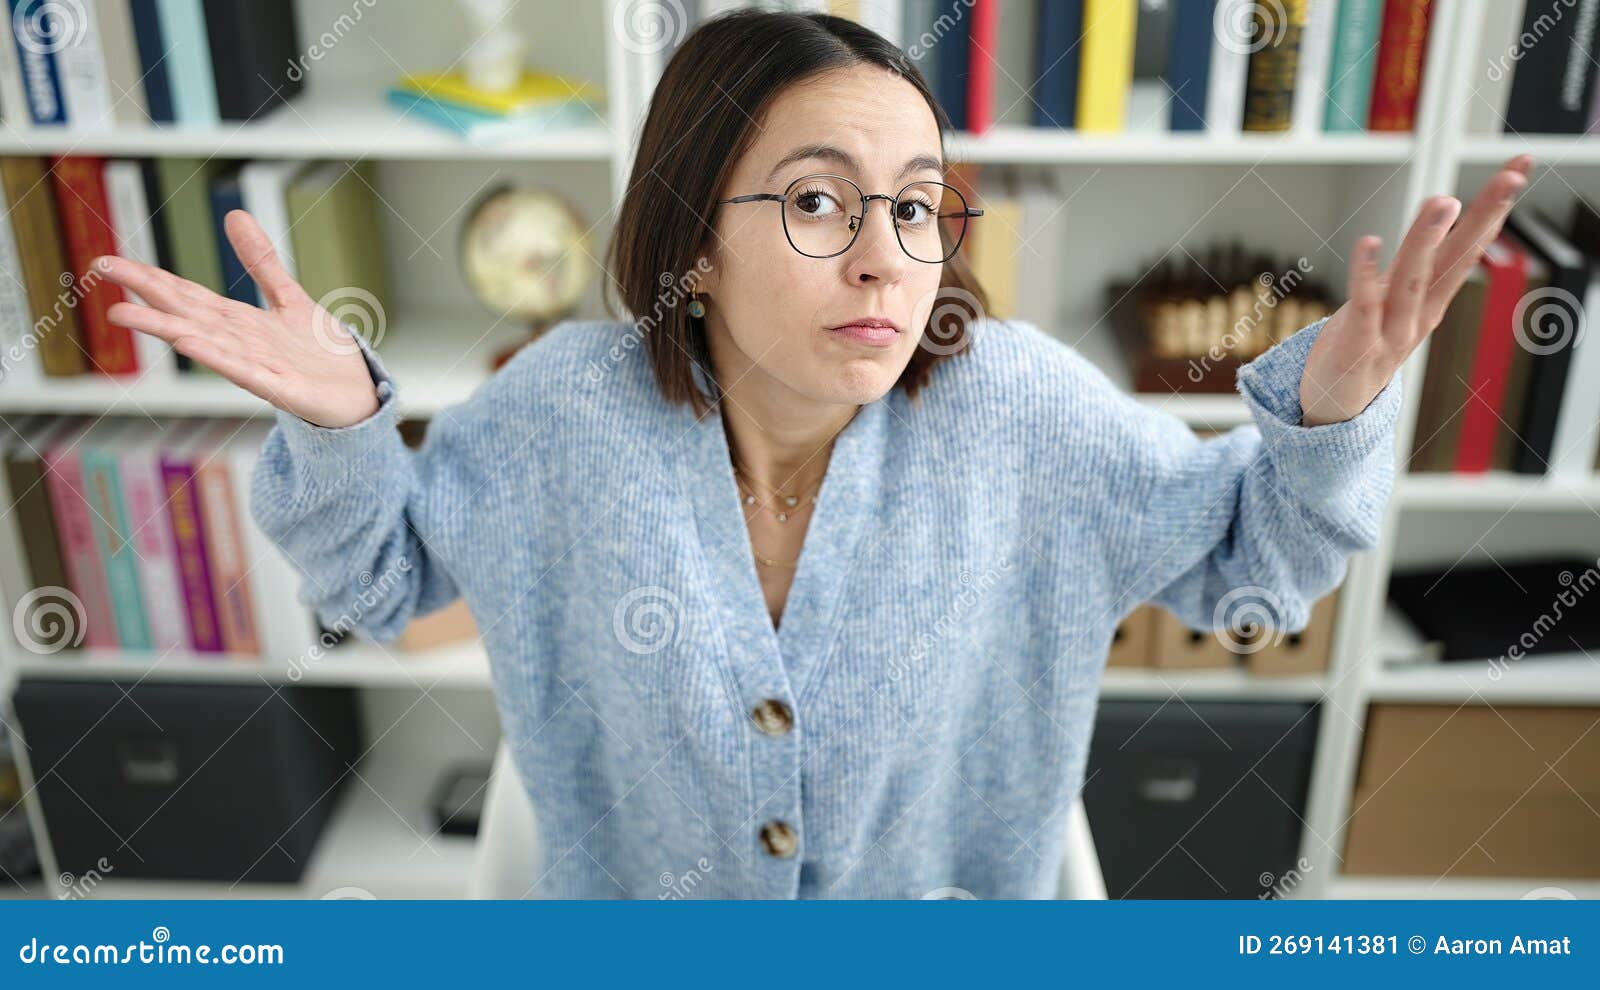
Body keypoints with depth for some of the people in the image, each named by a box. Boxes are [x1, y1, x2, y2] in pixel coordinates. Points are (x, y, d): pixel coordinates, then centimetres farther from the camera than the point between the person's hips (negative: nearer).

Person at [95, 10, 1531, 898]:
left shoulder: (1016, 405, -22)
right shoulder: (570, 406, -22)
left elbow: (1244, 549, -8)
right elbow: (381, 572, -6)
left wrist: (1331, 411, -29)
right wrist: (336, 425, -27)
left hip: (943, 902, 1)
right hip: (638, 919, 0)